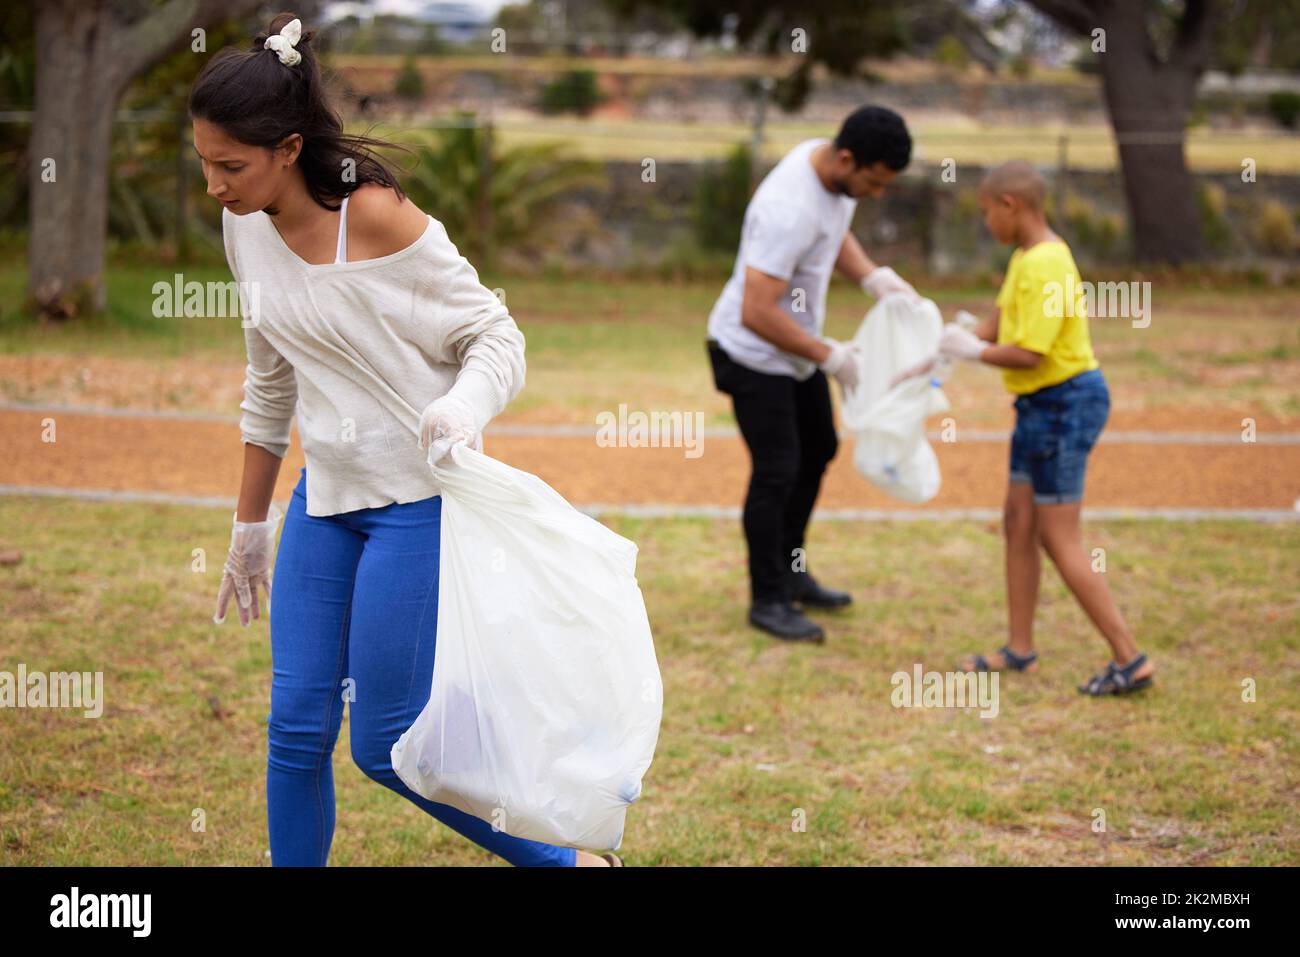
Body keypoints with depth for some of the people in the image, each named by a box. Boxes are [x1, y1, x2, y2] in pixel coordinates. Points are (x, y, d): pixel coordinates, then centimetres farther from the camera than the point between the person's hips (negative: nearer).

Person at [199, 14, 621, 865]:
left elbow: (496, 336, -13)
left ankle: (565, 860, 16)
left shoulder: (375, 218, -18)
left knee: (385, 745, -3)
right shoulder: (248, 225, 3)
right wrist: (250, 525, 20)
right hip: (326, 498, 7)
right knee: (297, 726, 3)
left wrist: (462, 411, -35)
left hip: (418, 499, -7)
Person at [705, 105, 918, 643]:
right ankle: (768, 600, 13)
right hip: (755, 353, -10)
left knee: (818, 451, 20)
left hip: (795, 346, 10)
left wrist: (874, 279, -4)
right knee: (776, 472, -3)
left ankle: (789, 573, 36)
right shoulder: (790, 210, -35)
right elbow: (757, 314, -34)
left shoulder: (833, 166, -7)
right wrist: (829, 357, -24)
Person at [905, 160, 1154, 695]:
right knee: (1018, 524, 14)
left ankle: (1129, 660, -1)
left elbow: (1028, 354, -25)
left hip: (1065, 404, -10)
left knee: (1059, 540, -6)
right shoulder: (1027, 257, 11)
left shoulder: (1043, 267, -22)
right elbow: (999, 325, 16)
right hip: (1041, 405, 10)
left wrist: (973, 351, -10)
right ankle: (1020, 651, 23)